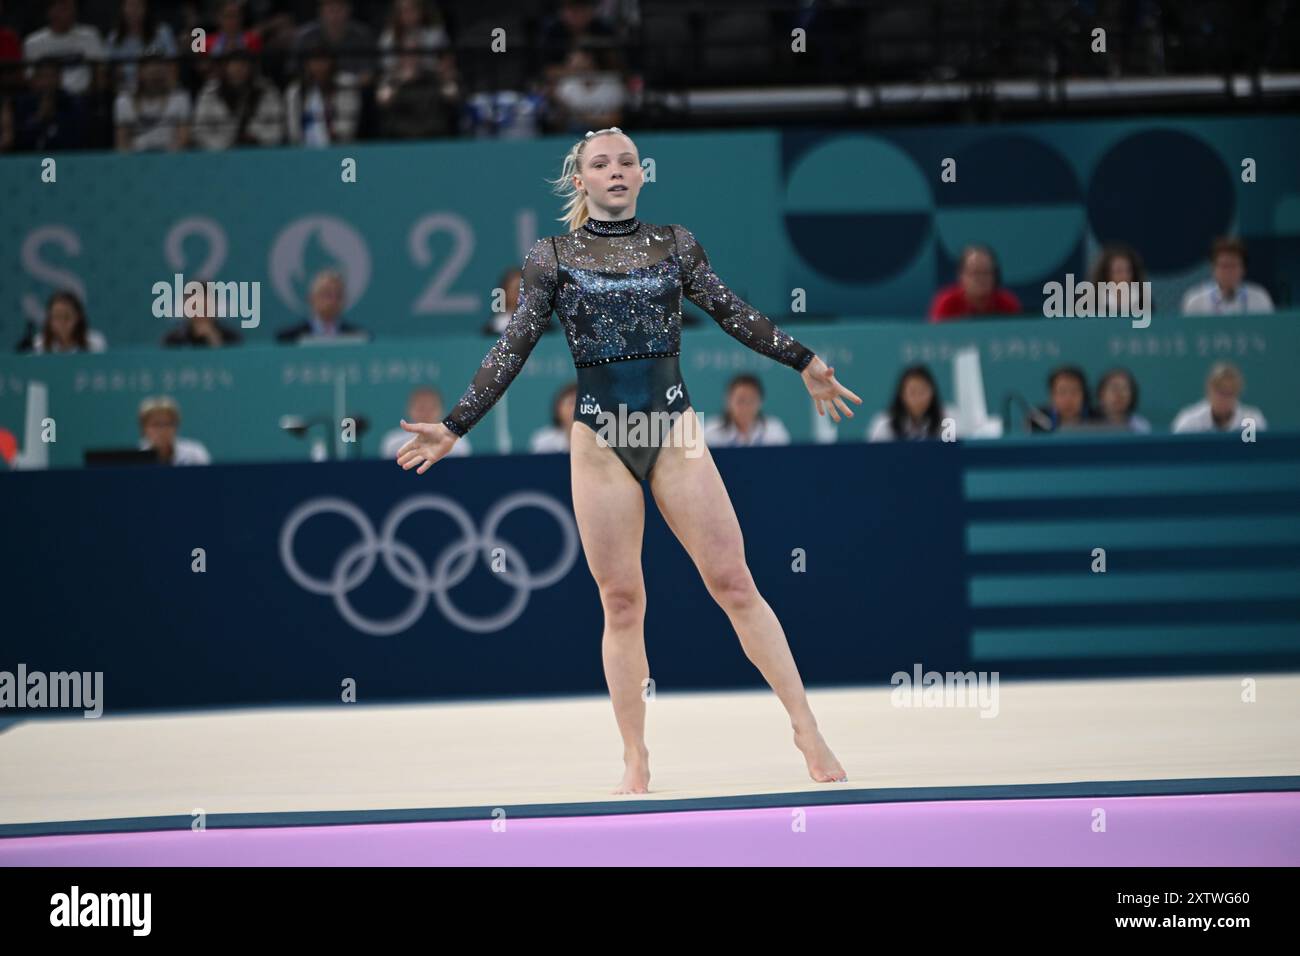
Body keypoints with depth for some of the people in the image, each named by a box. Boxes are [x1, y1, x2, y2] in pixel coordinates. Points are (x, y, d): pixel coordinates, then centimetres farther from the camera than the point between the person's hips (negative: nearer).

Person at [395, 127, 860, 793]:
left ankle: (806, 729, 0)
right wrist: (454, 427, 1)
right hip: (599, 438, 0)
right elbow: (512, 350, 6)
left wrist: (804, 363, 6)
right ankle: (635, 760, 9)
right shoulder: (552, 257, 6)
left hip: (672, 429, 0)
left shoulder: (674, 244, 8)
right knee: (621, 601, 1)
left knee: (733, 582, -5)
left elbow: (732, 313, 12)